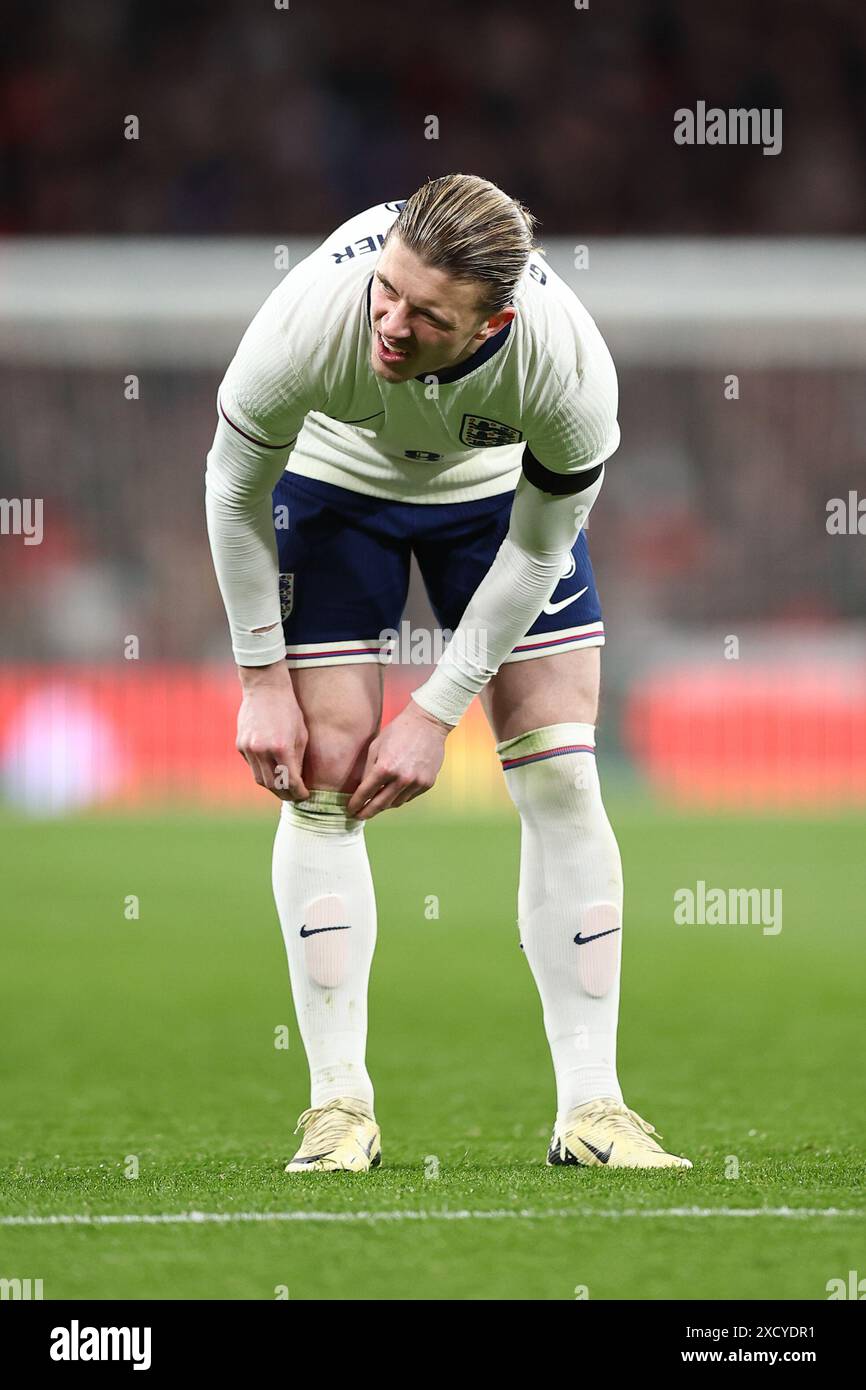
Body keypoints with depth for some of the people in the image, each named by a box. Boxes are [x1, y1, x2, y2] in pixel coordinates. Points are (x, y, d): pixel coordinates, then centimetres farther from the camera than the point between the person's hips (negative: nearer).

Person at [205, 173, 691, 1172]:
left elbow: (536, 553, -19)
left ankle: (591, 1107, -3)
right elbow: (234, 492, -18)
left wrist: (435, 713, -16)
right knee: (324, 776, -9)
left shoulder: (571, 368, -38)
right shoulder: (305, 323, -39)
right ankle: (339, 1104, -2)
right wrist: (264, 681, -13)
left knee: (561, 778, -7)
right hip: (335, 479, 0)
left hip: (502, 485, 1)